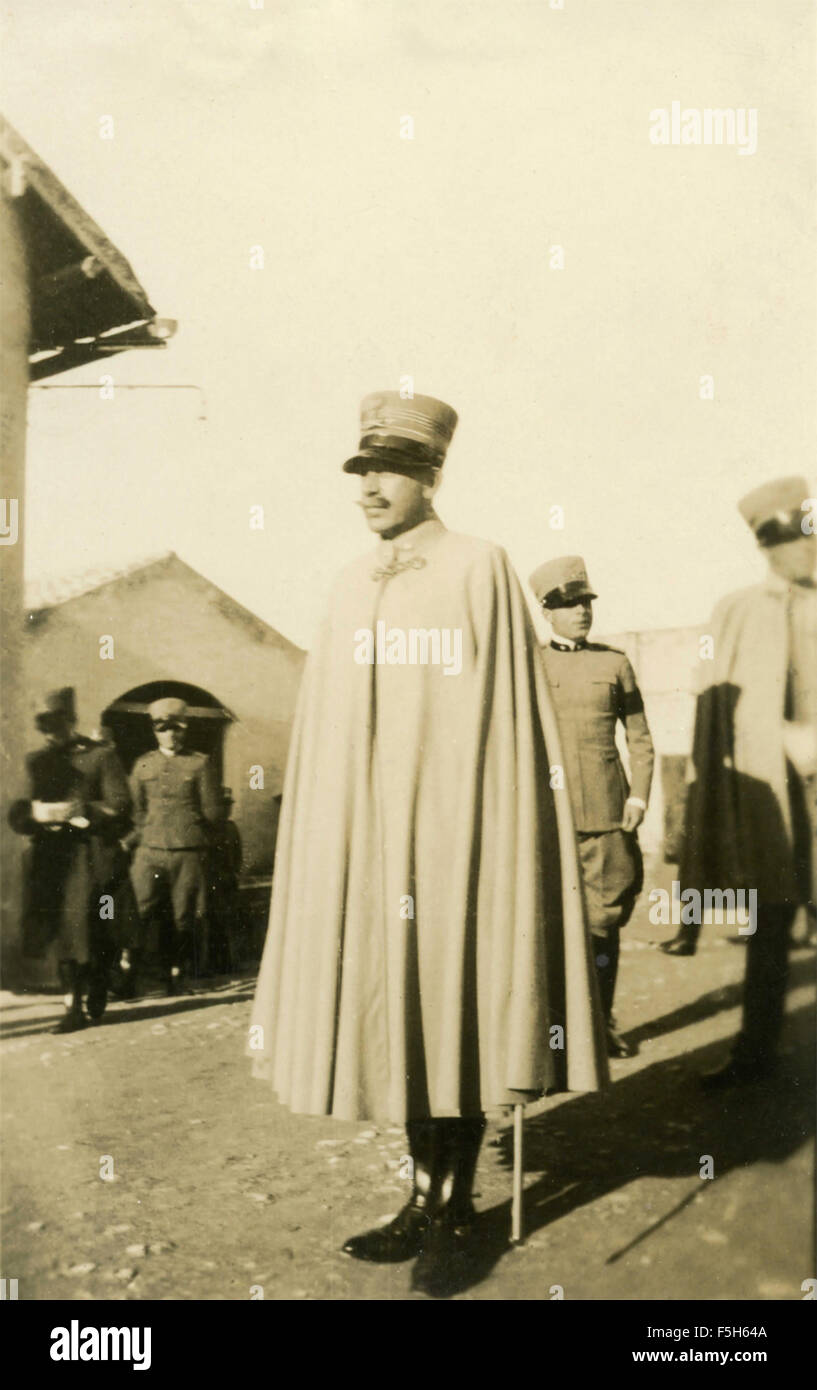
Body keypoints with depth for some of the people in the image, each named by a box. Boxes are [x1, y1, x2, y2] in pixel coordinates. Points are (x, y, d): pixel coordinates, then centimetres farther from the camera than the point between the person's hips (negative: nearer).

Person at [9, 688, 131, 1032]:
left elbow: (119, 807, -7)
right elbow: (17, 814, 13)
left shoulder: (101, 757, 1)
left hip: (89, 857, -4)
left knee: (84, 925, -7)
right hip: (50, 858, 5)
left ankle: (85, 1003, 9)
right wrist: (34, 813, -9)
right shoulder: (36, 761, 17)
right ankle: (76, 1003, 15)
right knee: (64, 930, 6)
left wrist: (75, 811, -17)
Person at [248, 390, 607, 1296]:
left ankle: (456, 1213, 18)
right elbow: (330, 728, 13)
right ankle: (427, 1197, 25)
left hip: (448, 823, -5)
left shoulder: (479, 570, -3)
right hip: (368, 827, 5)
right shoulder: (353, 588, 12)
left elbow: (506, 713, -7)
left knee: (454, 1008, 2)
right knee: (394, 1009, 9)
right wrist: (333, 827, 9)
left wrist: (494, 834, -11)